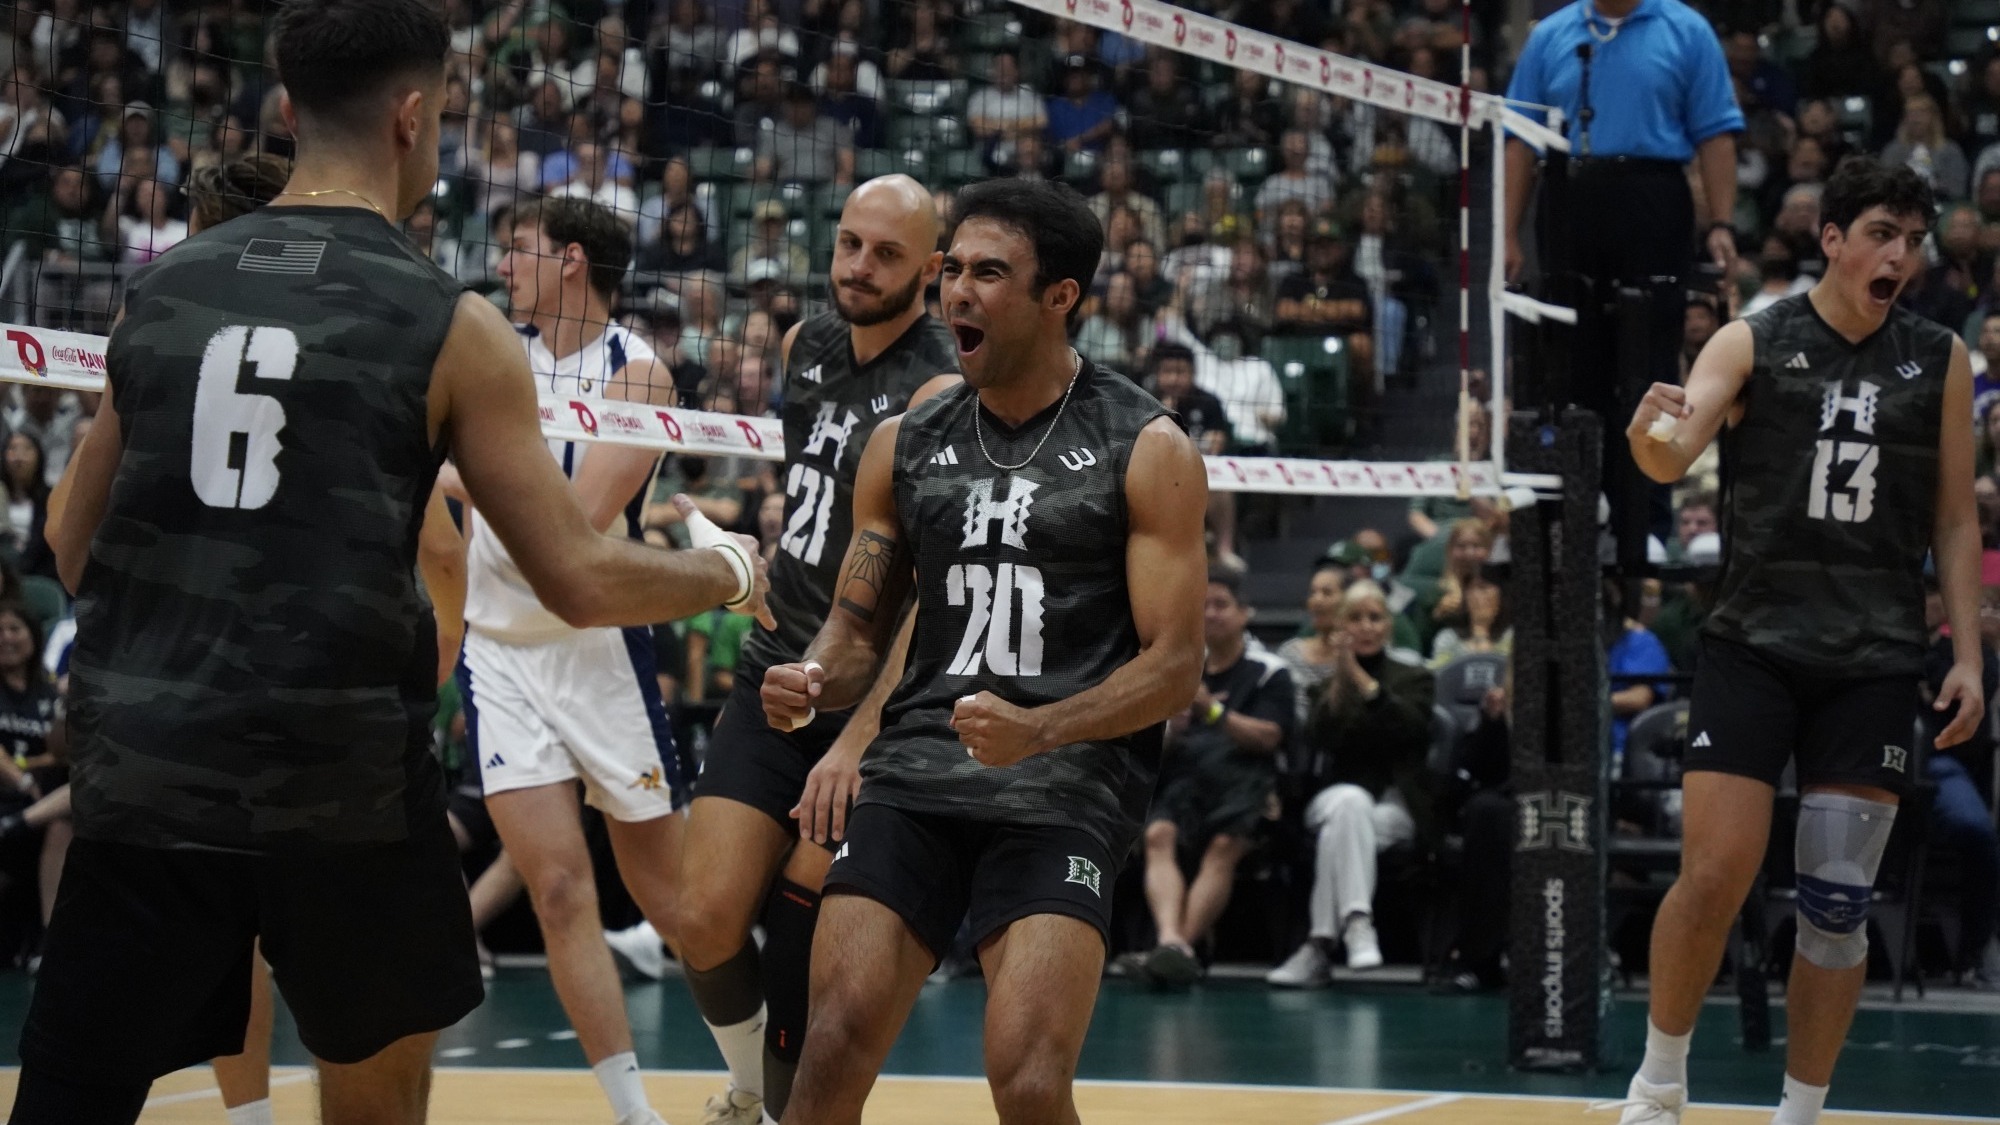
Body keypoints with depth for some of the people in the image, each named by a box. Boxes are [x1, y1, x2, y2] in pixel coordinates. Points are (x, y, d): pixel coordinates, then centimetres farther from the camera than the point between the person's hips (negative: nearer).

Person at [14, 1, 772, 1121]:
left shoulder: (164, 287, 8)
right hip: (340, 778, -3)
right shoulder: (450, 324, -4)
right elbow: (582, 579, -3)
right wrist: (728, 570, 16)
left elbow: (74, 542, 16)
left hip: (142, 771, 3)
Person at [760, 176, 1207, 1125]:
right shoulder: (905, 445, 12)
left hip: (1065, 788, -4)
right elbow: (859, 628, 19)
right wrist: (815, 680, -5)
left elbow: (1175, 665, -4)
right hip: (915, 772, 4)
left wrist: (1038, 731, -21)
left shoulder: (1147, 451, 0)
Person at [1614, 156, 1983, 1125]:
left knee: (1837, 904, 1)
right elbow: (1675, 454, -14)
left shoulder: (1939, 361, 7)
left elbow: (1956, 520, 10)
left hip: (1875, 662, 2)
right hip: (1754, 645, -2)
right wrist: (1650, 434, -38)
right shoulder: (1752, 344, 0)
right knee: (1714, 876, -9)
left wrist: (1968, 655, 2)